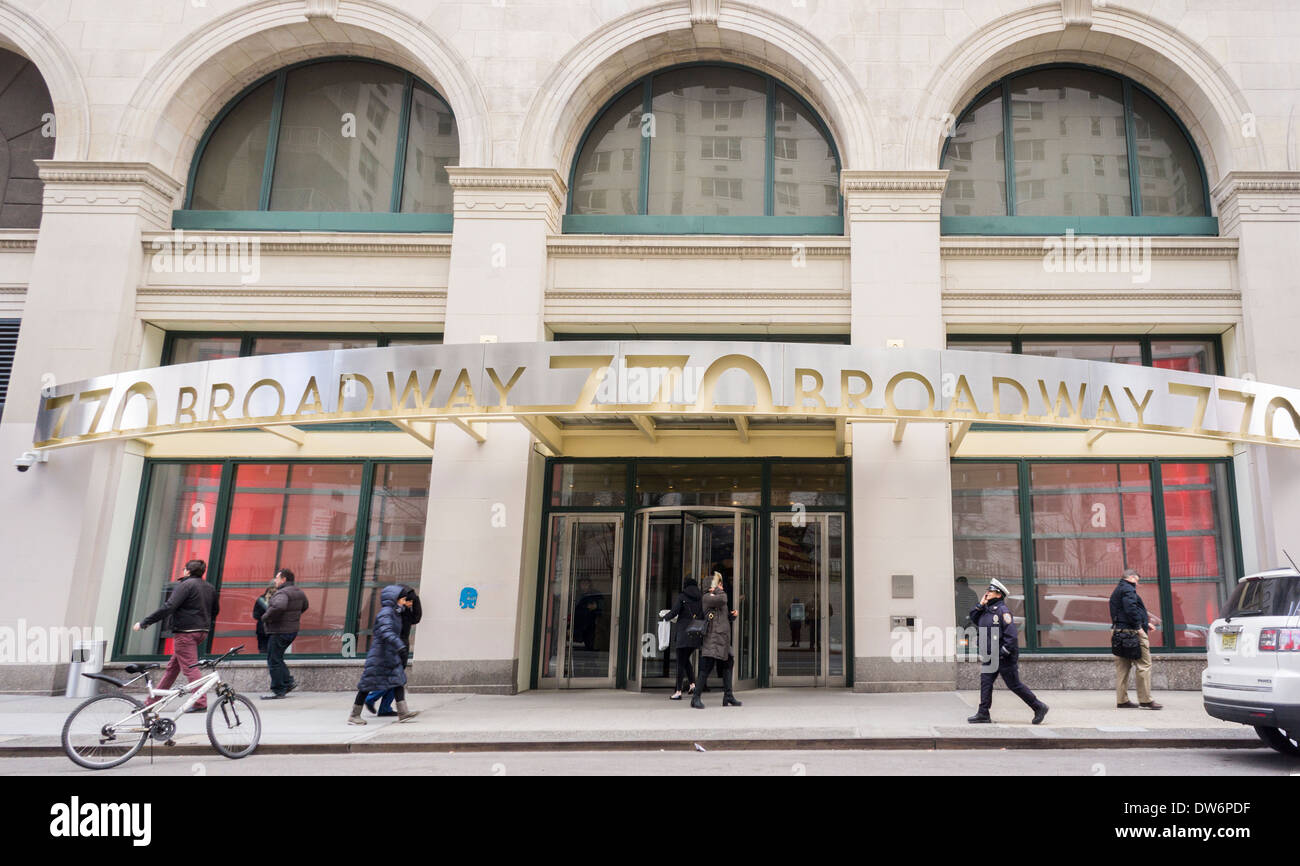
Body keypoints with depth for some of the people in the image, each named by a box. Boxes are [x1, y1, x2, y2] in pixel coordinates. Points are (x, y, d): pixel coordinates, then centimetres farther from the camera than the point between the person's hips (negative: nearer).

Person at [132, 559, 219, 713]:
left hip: (185, 633, -9)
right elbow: (216, 609, 19)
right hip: (202, 632, 9)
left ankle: (200, 703, -10)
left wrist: (144, 622, -14)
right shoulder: (210, 587, 14)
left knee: (189, 668, -6)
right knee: (172, 667, 16)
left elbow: (168, 607, -18)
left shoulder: (185, 585, -11)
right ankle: (152, 701, 25)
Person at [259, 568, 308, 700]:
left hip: (279, 632, -9)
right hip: (292, 631, 9)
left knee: (274, 661, -1)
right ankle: (289, 681, 16)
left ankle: (278, 691, 3)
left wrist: (266, 617, -25)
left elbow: (279, 606, -39)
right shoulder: (299, 592, 11)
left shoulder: (282, 593, -18)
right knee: (277, 659, 21)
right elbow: (304, 607, 28)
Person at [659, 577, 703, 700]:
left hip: (683, 633, -5)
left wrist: (663, 617, 7)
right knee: (686, 659, 21)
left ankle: (678, 691, 1)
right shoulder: (700, 599, 9)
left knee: (680, 662, 1)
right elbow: (704, 617, 5)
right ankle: (693, 684, 7)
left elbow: (674, 612, -11)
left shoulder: (682, 596, -4)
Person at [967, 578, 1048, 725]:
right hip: (991, 657, 9)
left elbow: (1012, 634, -20)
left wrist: (1004, 652, -21)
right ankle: (983, 714, 3)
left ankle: (1039, 707, 15)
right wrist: (980, 605, 4)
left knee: (1014, 685, 0)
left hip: (1005, 657, -9)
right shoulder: (987, 610, 12)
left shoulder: (1003, 610, -16)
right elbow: (973, 619, 17)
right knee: (985, 681, 2)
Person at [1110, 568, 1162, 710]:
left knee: (1122, 667, 9)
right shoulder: (1128, 589, -7)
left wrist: (1145, 623, 21)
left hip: (1119, 632, 10)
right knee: (1144, 665, -6)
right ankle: (1145, 699, -5)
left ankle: (1122, 700, 10)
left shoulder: (1117, 591, 25)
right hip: (1132, 631, -10)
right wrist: (1138, 626, -17)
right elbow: (1130, 609, -21)